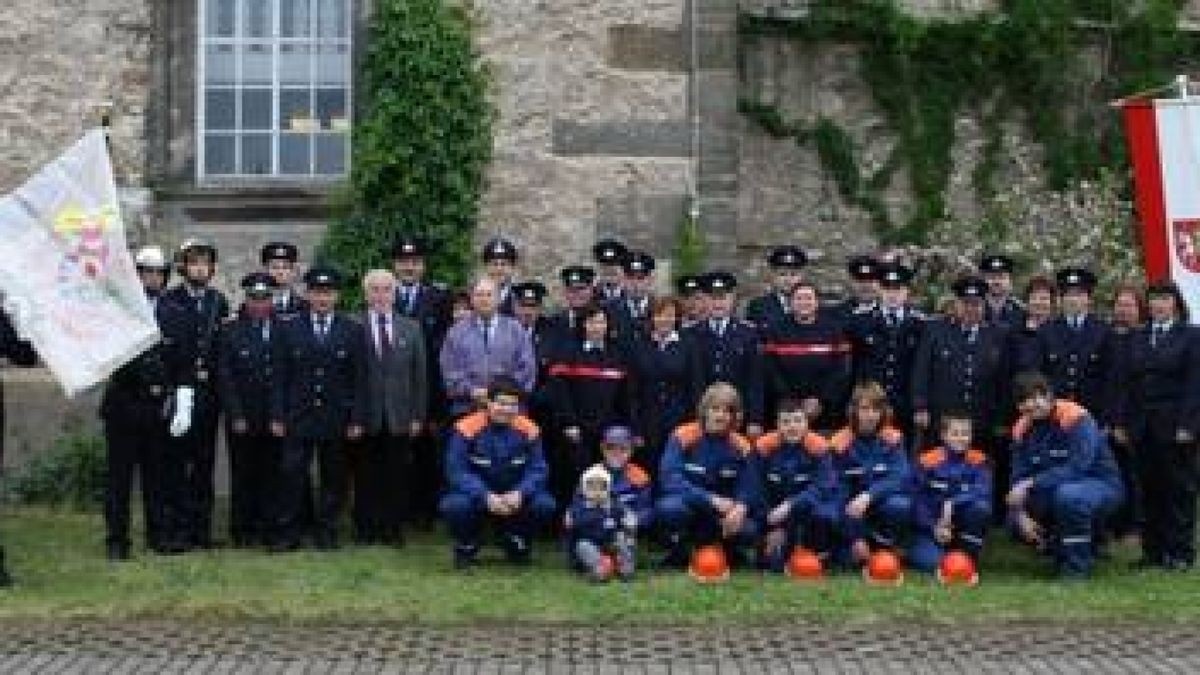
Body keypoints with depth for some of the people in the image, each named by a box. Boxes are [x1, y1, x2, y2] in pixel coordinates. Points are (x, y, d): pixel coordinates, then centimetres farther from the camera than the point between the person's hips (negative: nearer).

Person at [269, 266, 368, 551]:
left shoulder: (353, 330, 5)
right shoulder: (289, 329, 6)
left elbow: (359, 379, 2)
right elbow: (280, 377, 4)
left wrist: (357, 419, -4)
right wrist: (277, 417, -2)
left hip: (337, 418, 0)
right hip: (298, 417, 0)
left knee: (334, 479, 5)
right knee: (291, 475, -4)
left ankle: (326, 533, 16)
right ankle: (288, 534, 4)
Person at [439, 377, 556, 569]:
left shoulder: (528, 430, -6)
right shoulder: (467, 428, -15)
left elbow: (537, 470, -6)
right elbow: (456, 471, -18)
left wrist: (520, 494, -27)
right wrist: (487, 497, -31)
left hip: (515, 497, 2)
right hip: (477, 496, -2)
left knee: (544, 505, -24)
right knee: (455, 505, -34)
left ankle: (516, 543, 8)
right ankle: (466, 546, 1)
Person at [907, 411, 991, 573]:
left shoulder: (978, 461, -4)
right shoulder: (928, 461, -7)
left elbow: (983, 492, -20)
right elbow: (918, 501, -6)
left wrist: (952, 504, -32)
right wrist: (934, 528, -18)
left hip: (962, 524, 2)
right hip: (930, 526, -2)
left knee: (981, 506, -29)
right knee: (931, 563, -29)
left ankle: (969, 557, -12)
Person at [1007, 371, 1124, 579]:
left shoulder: (1076, 418, -22)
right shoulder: (1023, 430, -3)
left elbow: (1078, 467, -31)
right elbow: (1019, 478, -3)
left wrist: (1032, 484, -33)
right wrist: (1021, 514, -20)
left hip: (1102, 486, -6)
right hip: (1059, 489, 7)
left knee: (1068, 494, -38)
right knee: (1014, 519, -10)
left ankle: (1077, 567, -21)